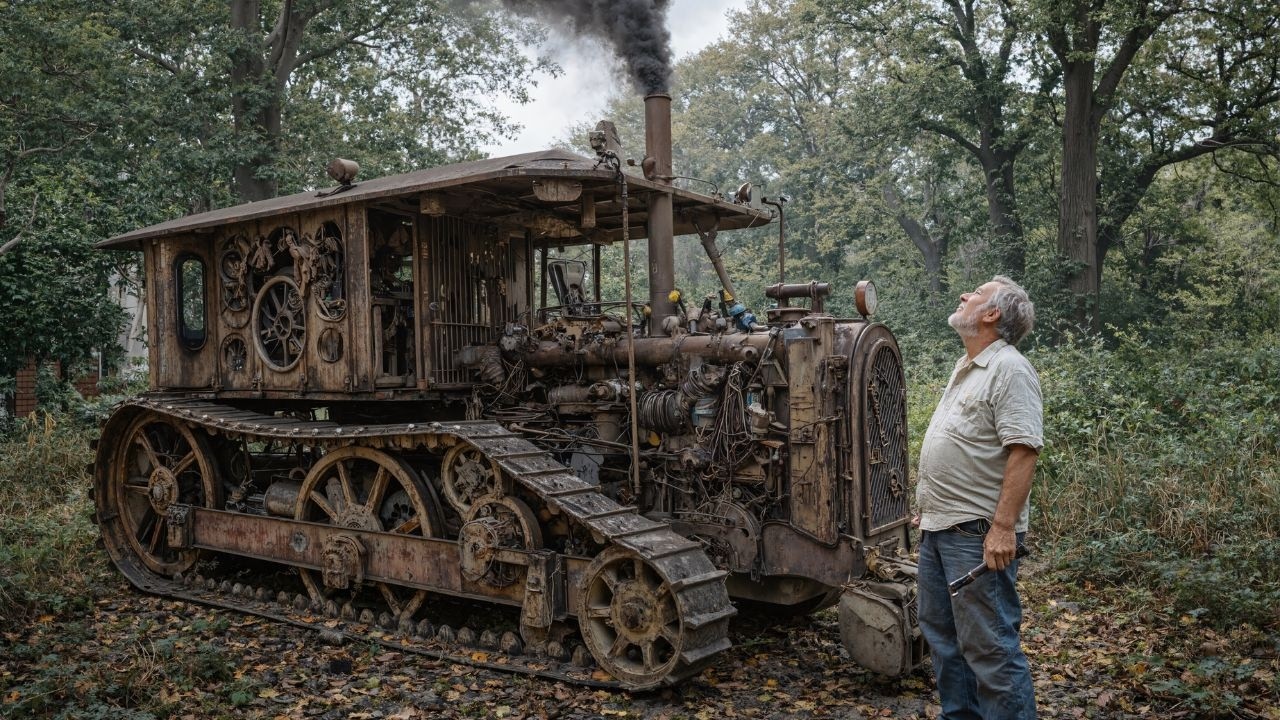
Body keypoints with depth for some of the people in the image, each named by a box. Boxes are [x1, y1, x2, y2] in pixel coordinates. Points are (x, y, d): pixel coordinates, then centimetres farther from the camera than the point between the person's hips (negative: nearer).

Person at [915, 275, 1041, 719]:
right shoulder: (965, 368, 17)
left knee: (989, 646, -4)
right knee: (943, 635, 18)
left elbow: (1024, 450, -21)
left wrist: (1003, 527, -26)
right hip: (939, 528, 10)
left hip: (978, 534, -10)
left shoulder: (1009, 370, -13)